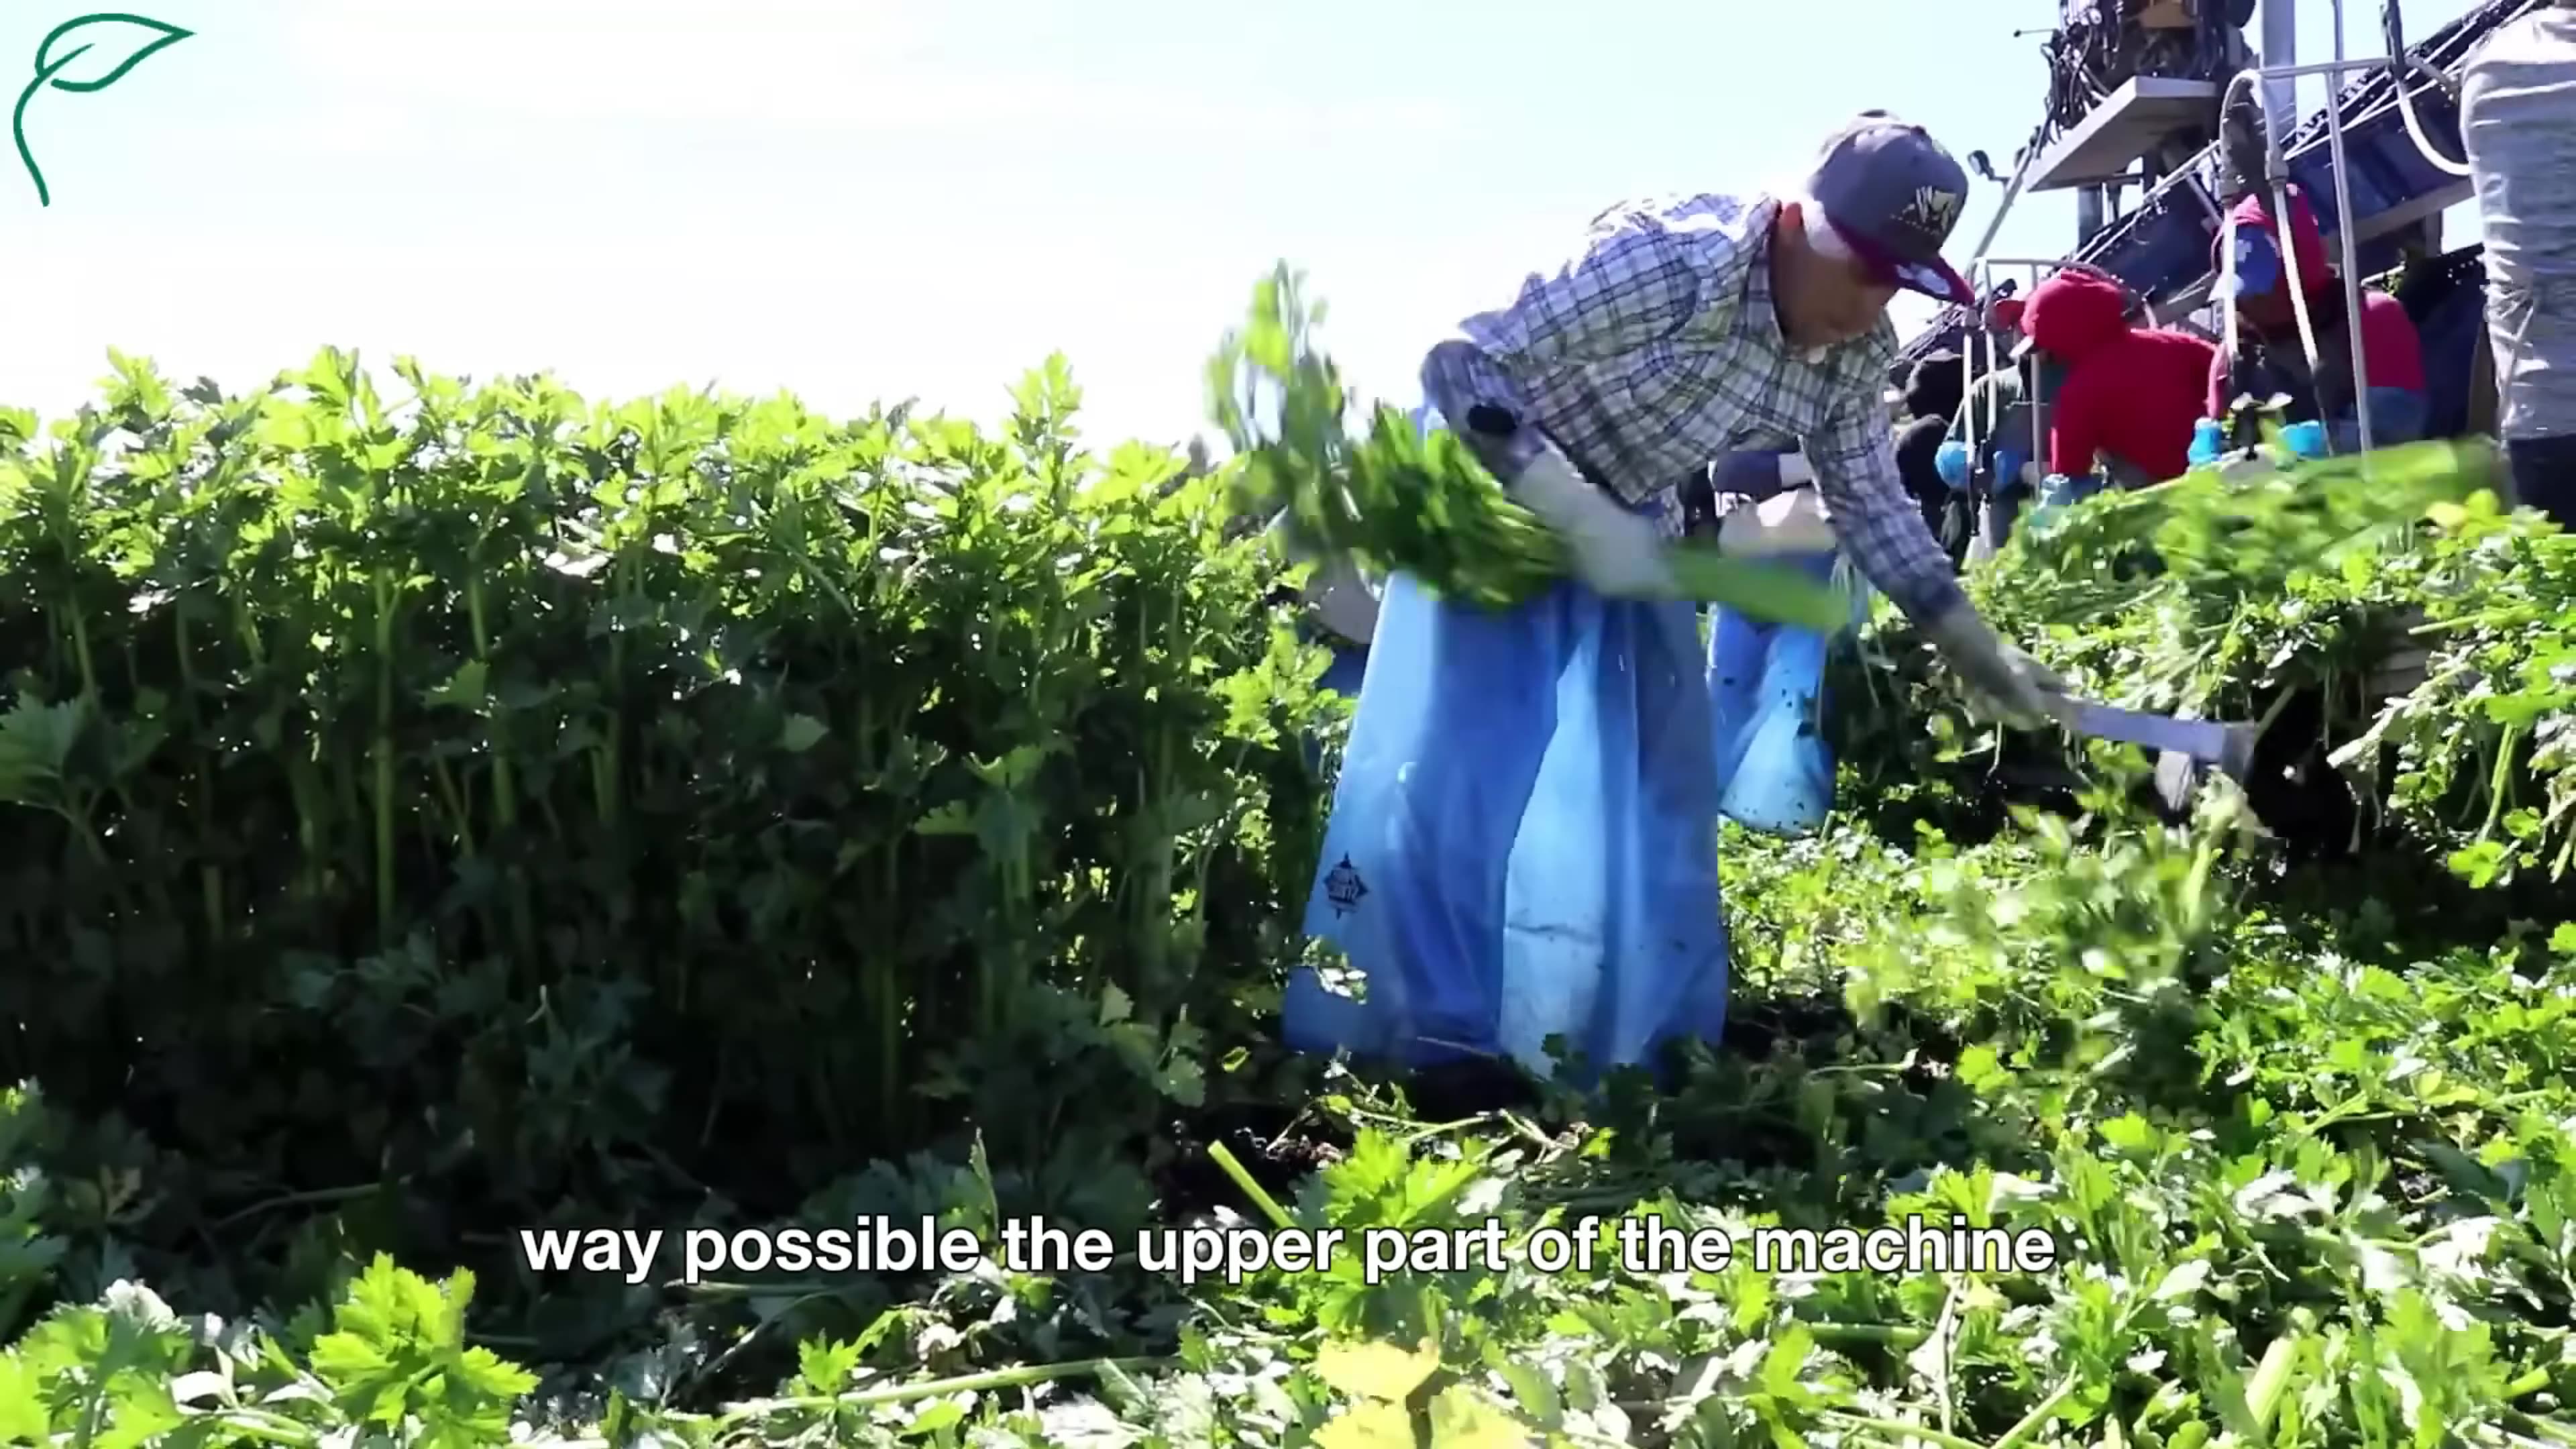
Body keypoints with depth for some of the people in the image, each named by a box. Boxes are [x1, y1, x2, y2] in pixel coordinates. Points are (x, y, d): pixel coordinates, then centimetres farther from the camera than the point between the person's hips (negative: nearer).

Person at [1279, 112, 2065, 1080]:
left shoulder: (1855, 355, -14)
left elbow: (1873, 505, 1)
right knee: (1436, 767, -10)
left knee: (1657, 781, 4)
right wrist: (1578, 517, -36)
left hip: (1626, 522, 6)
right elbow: (1456, 363, -31)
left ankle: (1640, 1042, 17)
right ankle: (1385, 1045, -1)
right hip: (1488, 485, -6)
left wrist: (1977, 650, -4)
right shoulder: (1661, 258, -34)